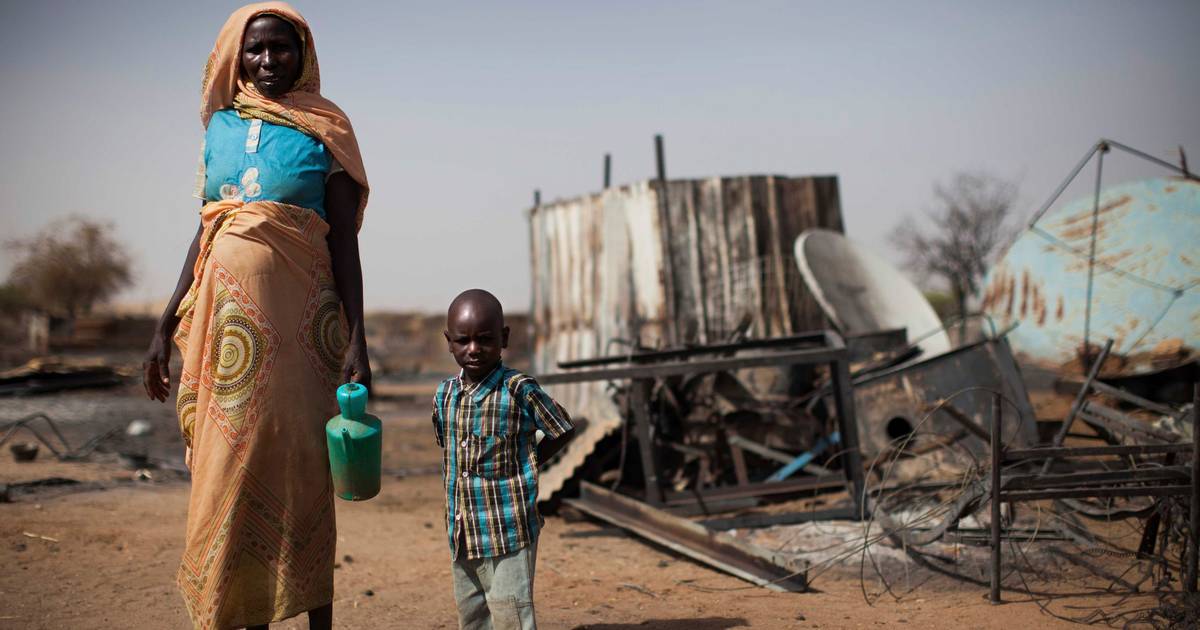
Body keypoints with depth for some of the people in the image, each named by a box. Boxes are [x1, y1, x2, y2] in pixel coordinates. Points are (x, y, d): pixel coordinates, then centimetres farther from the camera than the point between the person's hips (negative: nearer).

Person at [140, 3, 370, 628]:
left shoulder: (323, 131, 1)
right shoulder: (222, 125, 13)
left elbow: (344, 241, -3)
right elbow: (205, 229, 15)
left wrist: (356, 342, -10)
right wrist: (166, 327, 12)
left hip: (296, 317, -4)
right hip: (227, 309, 4)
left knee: (300, 466, -2)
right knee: (229, 467, 5)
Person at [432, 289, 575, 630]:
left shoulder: (519, 389, -12)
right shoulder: (444, 395, 4)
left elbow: (560, 430, -1)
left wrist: (523, 466, -5)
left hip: (509, 528, -6)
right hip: (462, 532, 6)